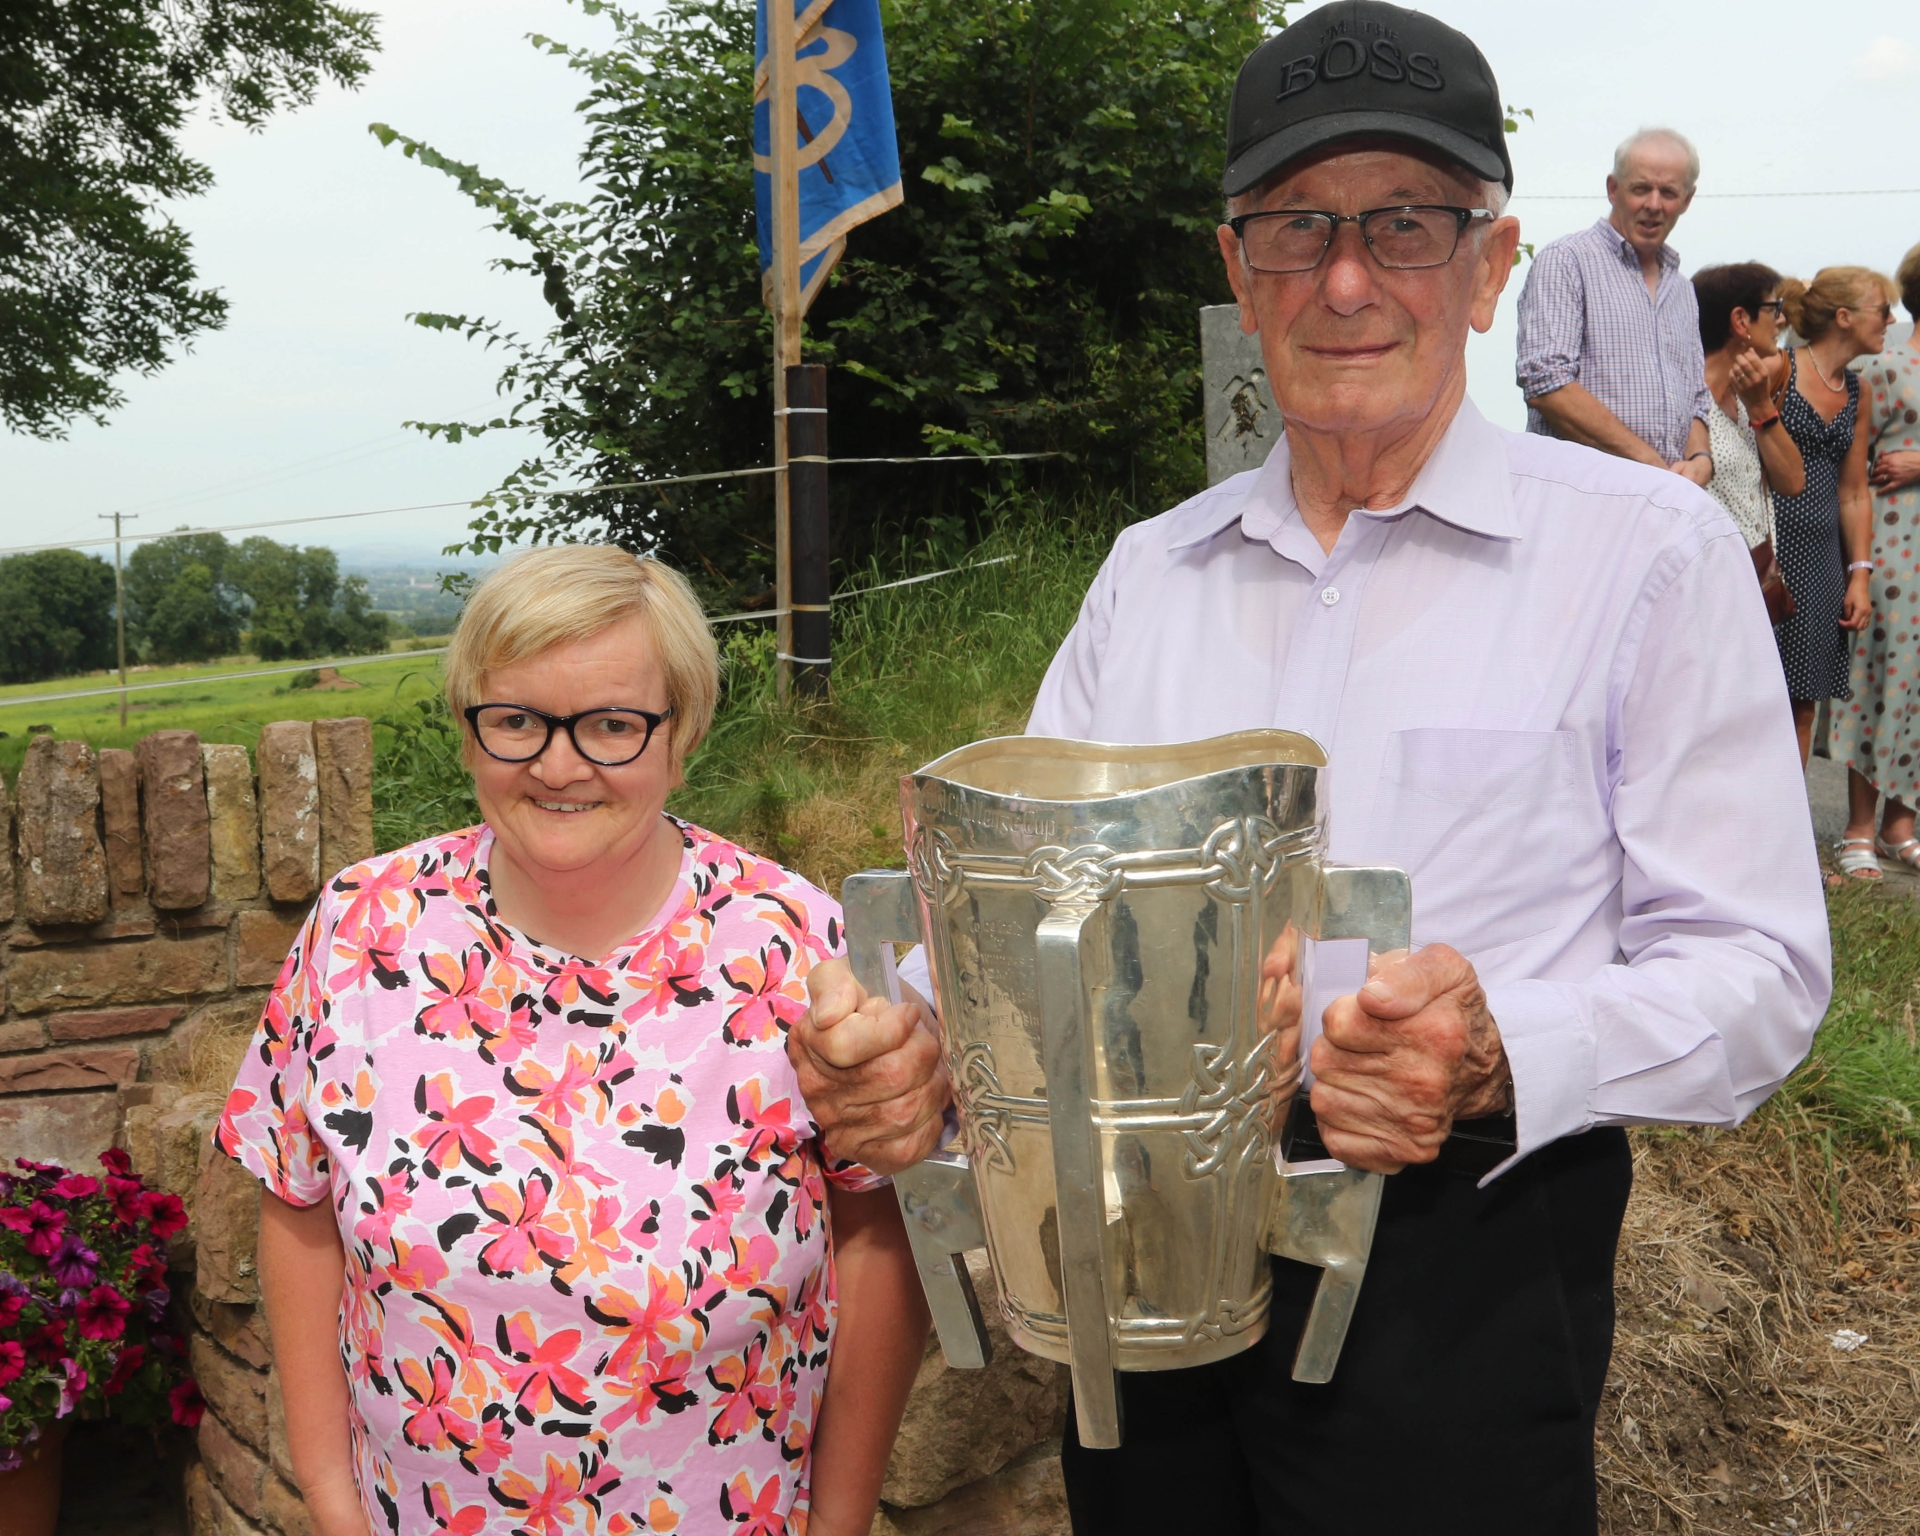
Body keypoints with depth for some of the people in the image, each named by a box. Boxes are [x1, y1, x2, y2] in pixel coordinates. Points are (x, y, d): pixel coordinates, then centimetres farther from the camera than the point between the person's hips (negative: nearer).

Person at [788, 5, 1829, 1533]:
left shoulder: (1650, 549, -6)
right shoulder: (1149, 569, 8)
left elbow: (1754, 965, -9)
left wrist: (1501, 1062, -28)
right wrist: (917, 1038, -15)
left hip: (1458, 1283, -4)